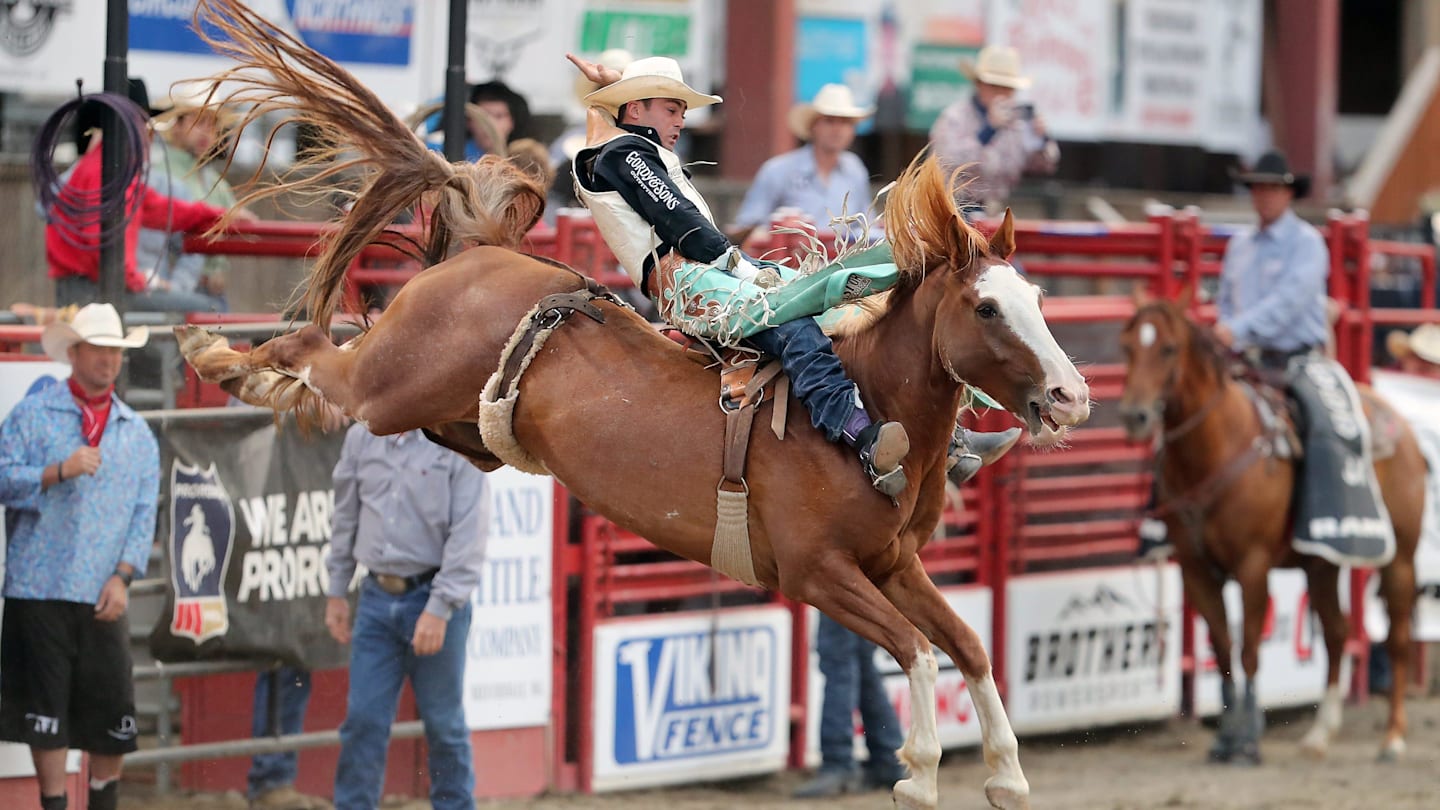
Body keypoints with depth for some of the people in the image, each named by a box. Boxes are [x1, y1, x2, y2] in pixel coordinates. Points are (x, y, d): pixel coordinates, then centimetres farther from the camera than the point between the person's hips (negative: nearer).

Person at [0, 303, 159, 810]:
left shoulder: (137, 434, 14)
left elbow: (144, 513, 9)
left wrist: (122, 577, -4)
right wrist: (59, 472, -17)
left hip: (102, 596, 3)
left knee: (113, 710, 0)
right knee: (45, 709, -2)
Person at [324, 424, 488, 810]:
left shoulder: (459, 445, -8)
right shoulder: (361, 438, 7)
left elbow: (468, 536, -12)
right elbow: (346, 517, 16)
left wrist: (439, 608, -18)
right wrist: (336, 592, 15)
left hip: (433, 600, -4)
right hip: (377, 600, 4)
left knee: (444, 722, 5)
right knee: (363, 718, 0)